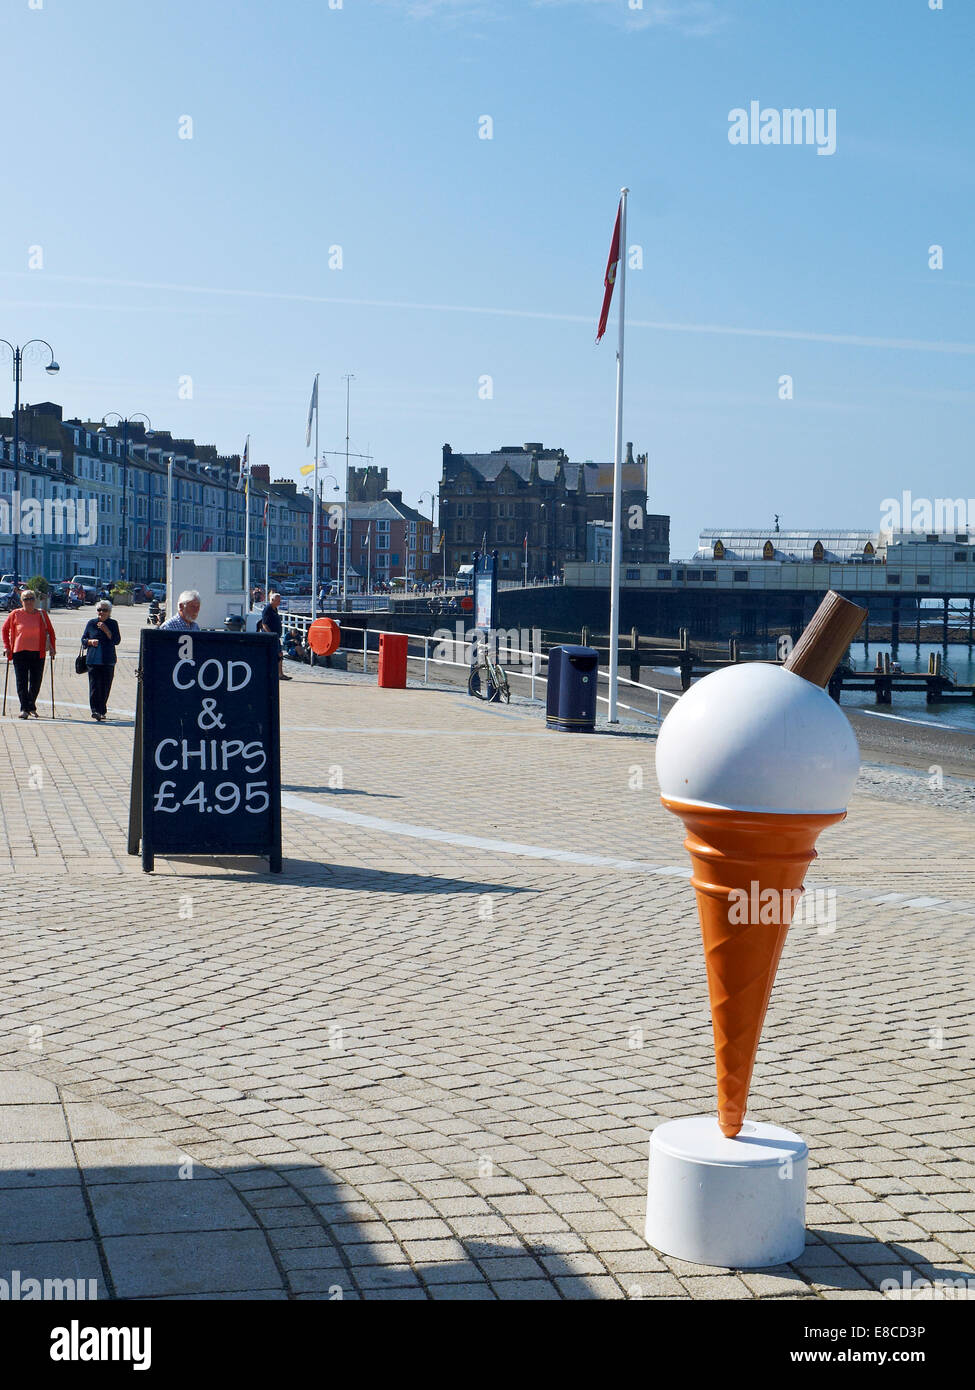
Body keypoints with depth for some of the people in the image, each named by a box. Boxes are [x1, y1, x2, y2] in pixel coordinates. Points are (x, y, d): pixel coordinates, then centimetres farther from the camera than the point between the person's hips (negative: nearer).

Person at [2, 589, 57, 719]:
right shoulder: (15, 614, 1)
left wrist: (52, 648, 5)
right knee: (21, 682, -5)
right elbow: (5, 629, 11)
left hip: (38, 653, 1)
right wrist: (7, 647, 5)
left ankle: (31, 706, 25)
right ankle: (24, 709, -2)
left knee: (36, 682, 6)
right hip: (20, 653, -1)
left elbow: (50, 631, 13)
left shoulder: (42, 614, 4)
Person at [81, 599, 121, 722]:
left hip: (108, 660, 1)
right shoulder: (91, 623, 8)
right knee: (94, 686, -10)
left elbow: (117, 640, -2)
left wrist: (106, 630, -12)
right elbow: (83, 640, 12)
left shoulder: (113, 624, 7)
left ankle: (101, 711, 17)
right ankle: (95, 710, -15)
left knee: (105, 686, 4)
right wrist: (91, 641, -8)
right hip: (93, 660, -1)